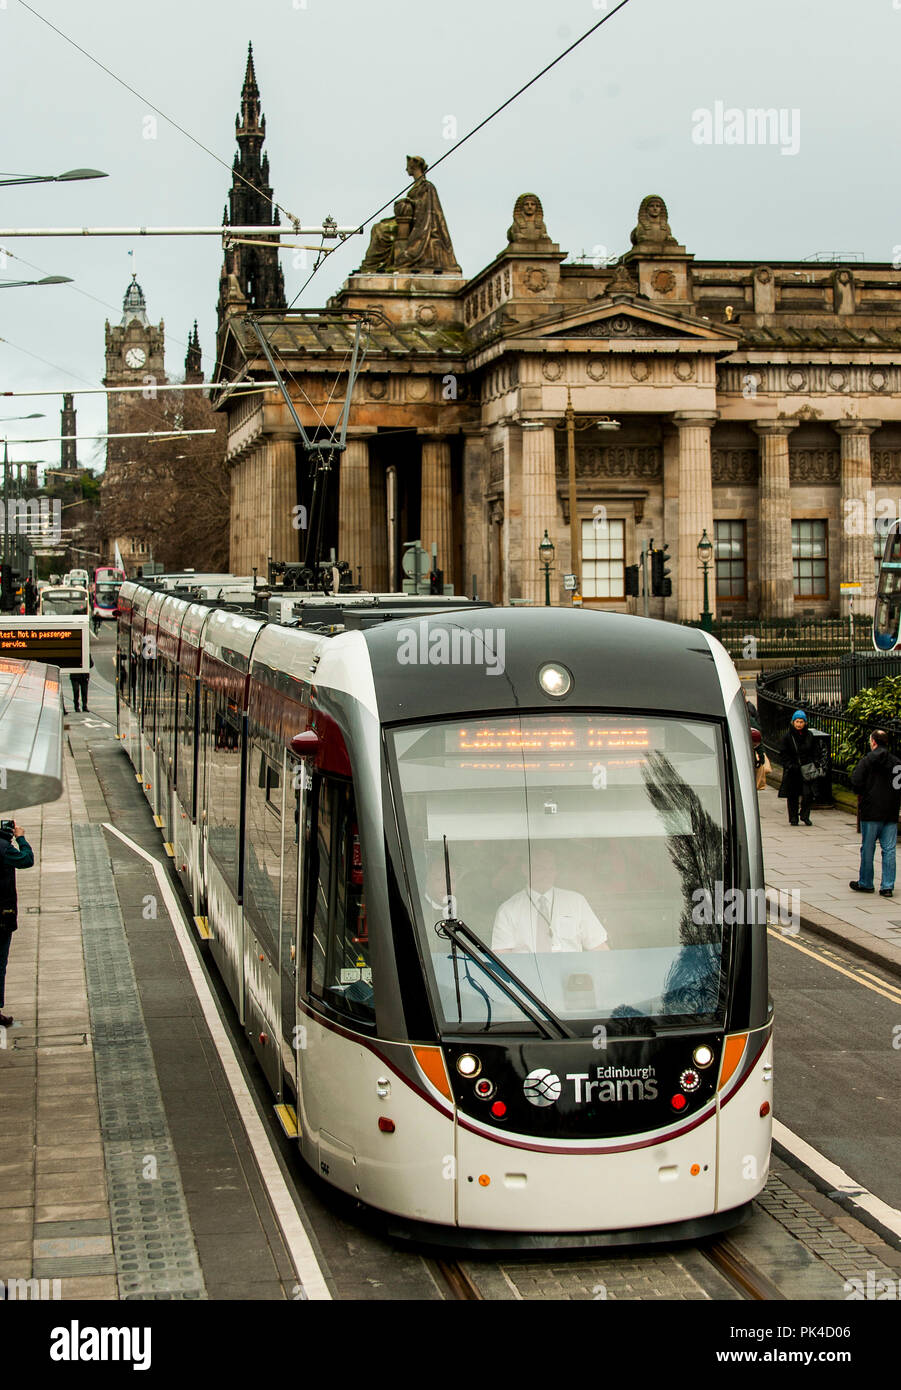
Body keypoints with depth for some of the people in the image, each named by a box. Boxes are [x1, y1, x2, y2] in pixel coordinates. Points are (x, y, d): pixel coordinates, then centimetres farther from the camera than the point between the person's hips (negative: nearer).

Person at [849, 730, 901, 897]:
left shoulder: (867, 760, -7)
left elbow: (855, 782, -10)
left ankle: (865, 883, 16)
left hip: (871, 812, -4)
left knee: (867, 849, 7)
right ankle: (888, 886, 4)